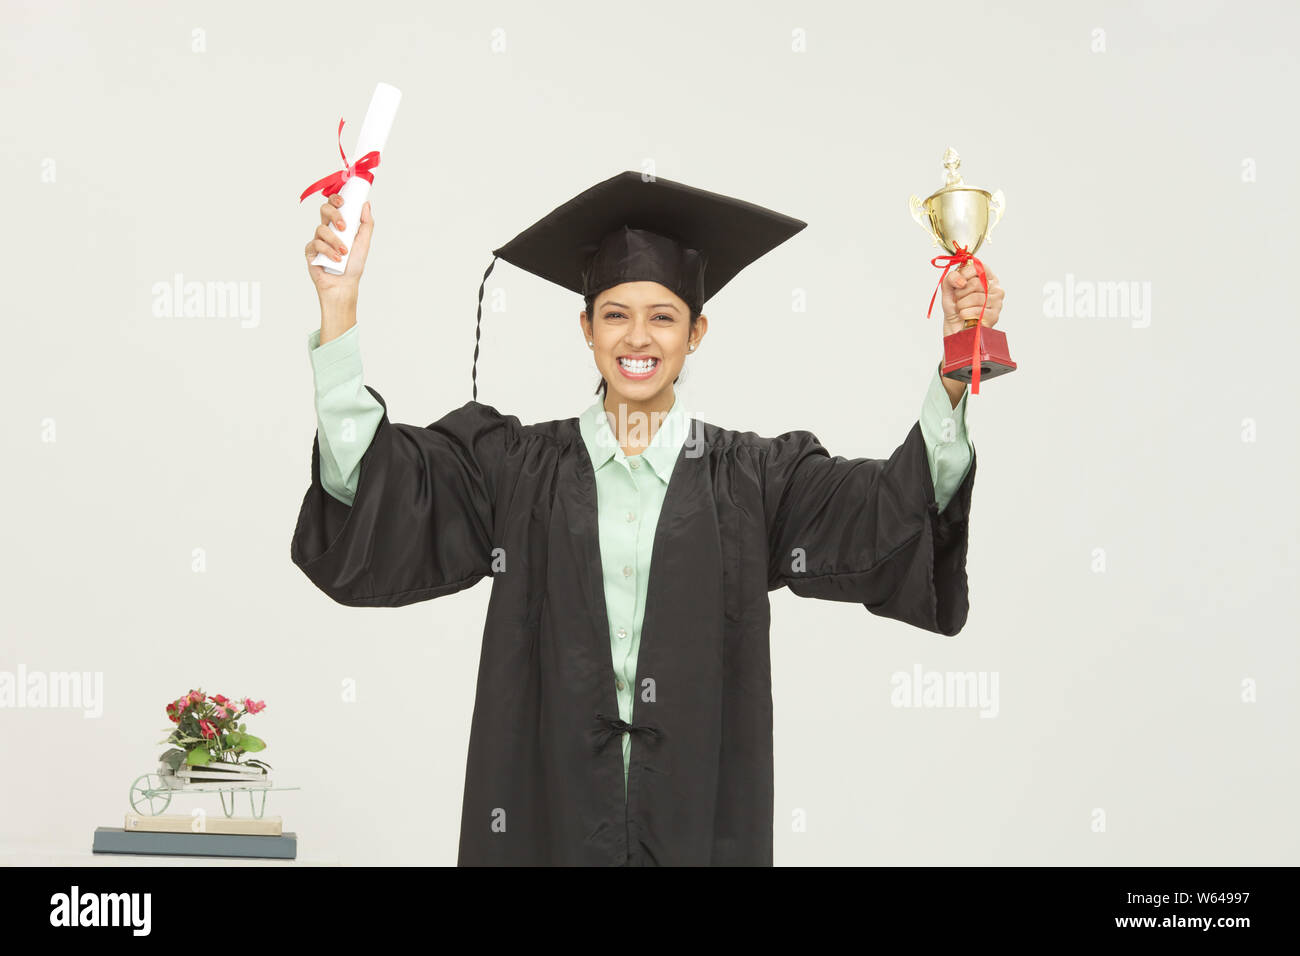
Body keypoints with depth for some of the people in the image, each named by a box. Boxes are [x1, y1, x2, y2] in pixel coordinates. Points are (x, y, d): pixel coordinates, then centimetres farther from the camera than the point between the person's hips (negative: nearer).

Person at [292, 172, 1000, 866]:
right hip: (545, 805, 0)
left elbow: (896, 506, -9)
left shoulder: (753, 476, 3)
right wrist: (339, 305, -17)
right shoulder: (519, 467, 3)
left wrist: (954, 371, -24)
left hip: (698, 811, 0)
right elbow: (367, 482, -7)